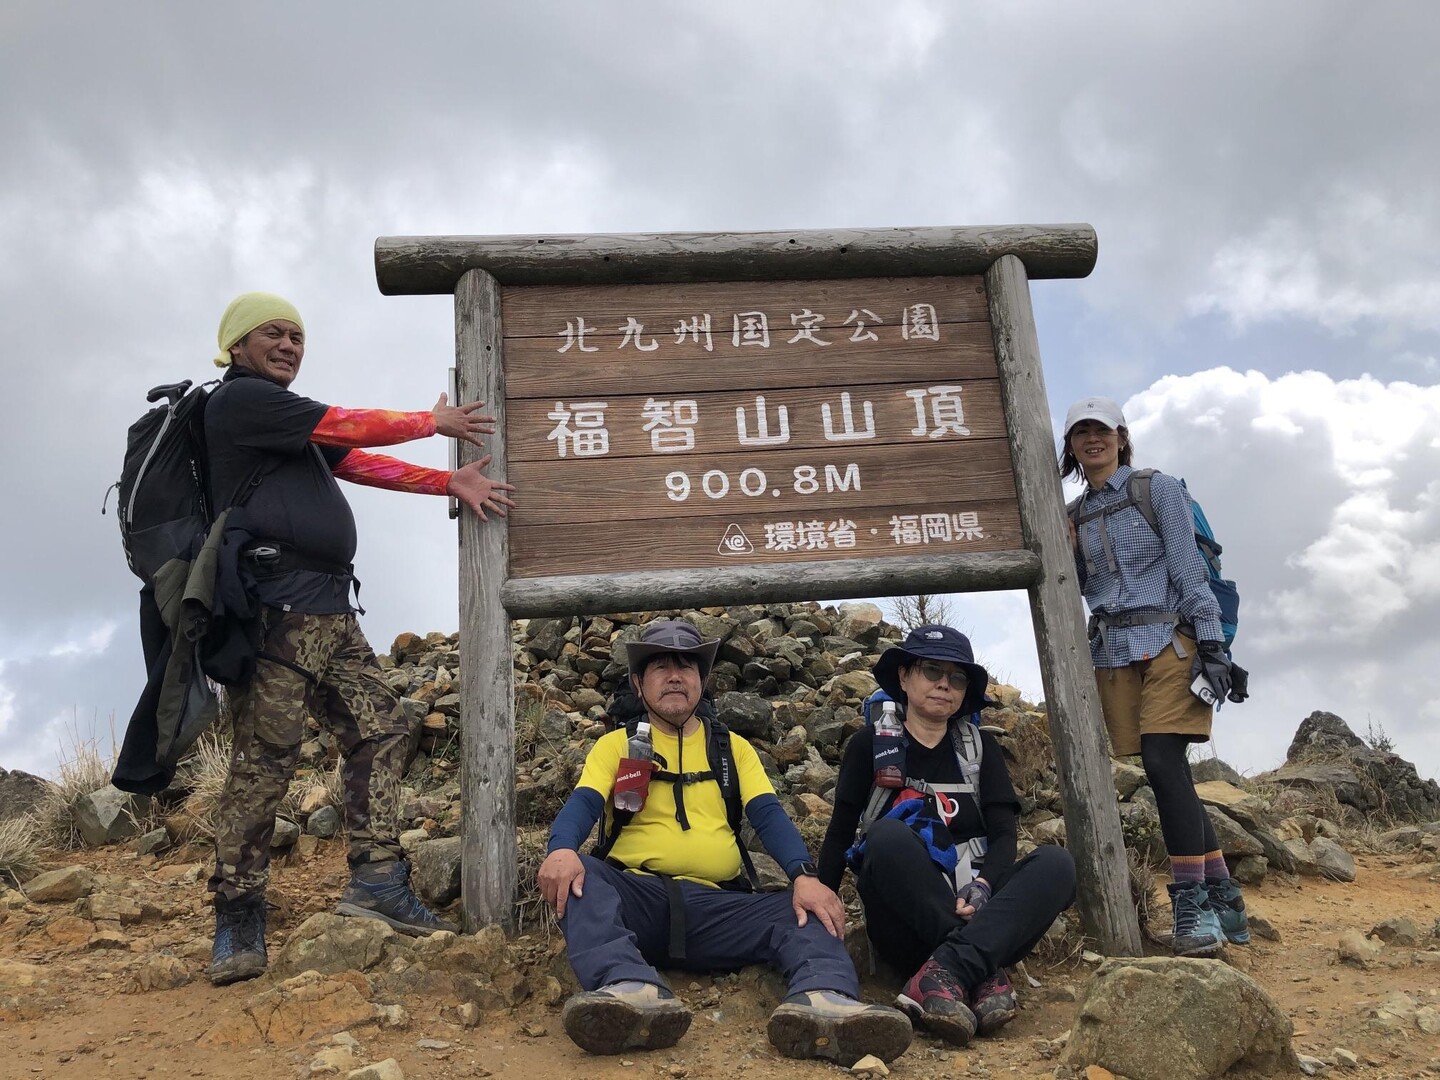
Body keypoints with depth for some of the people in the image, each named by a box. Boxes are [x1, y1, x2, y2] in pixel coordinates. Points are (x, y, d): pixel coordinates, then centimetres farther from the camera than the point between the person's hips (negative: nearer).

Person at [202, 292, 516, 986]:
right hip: (276, 610, -9)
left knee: (380, 731, 4)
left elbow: (364, 467, 17)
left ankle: (377, 879, 7)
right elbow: (353, 428, -4)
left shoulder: (289, 421, 27)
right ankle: (238, 917, -1)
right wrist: (434, 422, 10)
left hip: (329, 614, 10)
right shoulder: (239, 398, -1)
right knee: (265, 759, -9)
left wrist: (452, 482, 8)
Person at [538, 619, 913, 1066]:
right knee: (577, 876, -32)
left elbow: (769, 815, 6)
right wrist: (562, 849, -27)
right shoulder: (616, 745, 16)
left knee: (805, 913, -23)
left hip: (717, 905, 2)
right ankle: (631, 989, -55)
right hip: (636, 898, -1)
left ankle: (823, 1002, -53)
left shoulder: (732, 747, 21)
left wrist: (805, 875, -15)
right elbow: (582, 804, -1)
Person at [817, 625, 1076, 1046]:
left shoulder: (980, 748, 12)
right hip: (903, 926, -3)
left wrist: (981, 889, -20)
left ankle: (946, 972, -41)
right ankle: (982, 975, -33)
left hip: (973, 915, 3)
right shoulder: (871, 743, 6)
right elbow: (840, 833, 3)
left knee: (1055, 863, -24)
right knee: (888, 835, -32)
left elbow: (1005, 834, 1)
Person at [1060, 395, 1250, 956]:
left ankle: (1193, 904, -13)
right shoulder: (1073, 515, 16)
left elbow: (1189, 568, -3)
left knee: (1163, 762, -19)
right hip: (1113, 653, 5)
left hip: (1167, 641, -5)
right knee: (1167, 774, 4)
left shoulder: (1158, 490, 3)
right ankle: (1224, 900, 13)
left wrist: (1212, 643, -11)